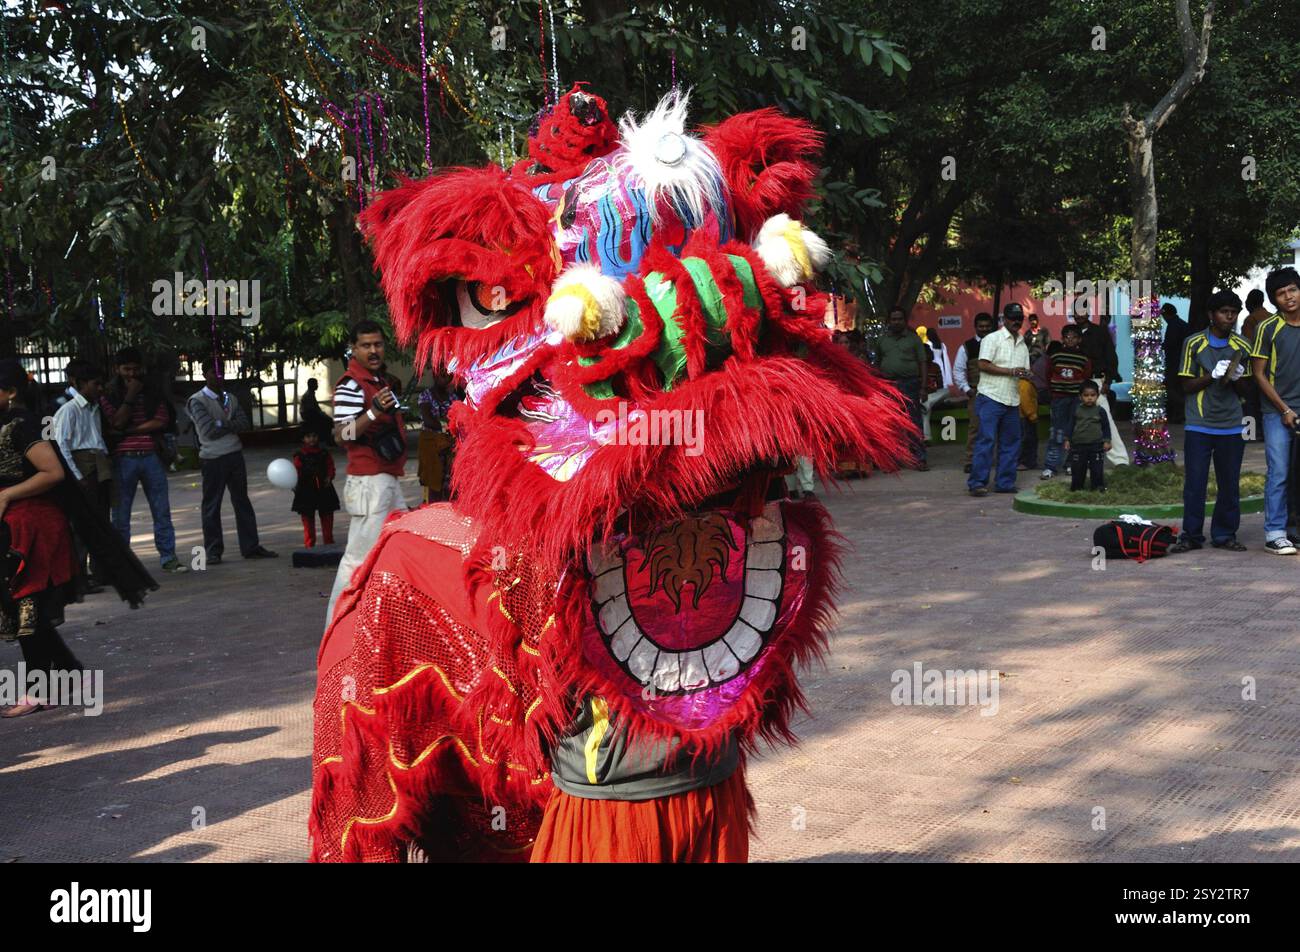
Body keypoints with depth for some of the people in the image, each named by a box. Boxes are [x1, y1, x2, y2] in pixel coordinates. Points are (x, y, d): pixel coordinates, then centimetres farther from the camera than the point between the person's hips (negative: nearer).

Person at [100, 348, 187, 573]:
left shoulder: (153, 393, 12)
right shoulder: (109, 394, 4)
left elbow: (161, 421, -2)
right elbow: (117, 422, -10)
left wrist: (128, 431, -8)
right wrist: (130, 396, -10)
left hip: (151, 456, 2)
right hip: (123, 459, -2)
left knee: (162, 510, 2)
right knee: (121, 514, 1)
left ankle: (168, 557, 7)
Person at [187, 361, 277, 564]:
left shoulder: (231, 398, 14)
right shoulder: (197, 401, -5)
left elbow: (245, 425, 2)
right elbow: (209, 431, -15)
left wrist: (223, 424, -11)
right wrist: (231, 424, -3)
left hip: (235, 455, 6)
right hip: (212, 458, -6)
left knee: (242, 501, 8)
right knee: (212, 505, 1)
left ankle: (250, 547, 13)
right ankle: (213, 551, 7)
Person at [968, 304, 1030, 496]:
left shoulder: (1022, 345, 19)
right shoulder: (992, 339, -2)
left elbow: (1025, 370, 22)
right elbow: (983, 365, -11)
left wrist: (1025, 375, -3)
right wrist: (1011, 371, -14)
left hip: (1012, 400, 7)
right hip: (991, 397, -7)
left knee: (1011, 442, 7)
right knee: (986, 440, -10)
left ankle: (1005, 483, 14)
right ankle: (977, 482, -9)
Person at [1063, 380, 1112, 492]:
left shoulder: (1100, 411, -2)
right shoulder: (1076, 410, 1)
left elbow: (1106, 427, 3)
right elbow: (1070, 425, 7)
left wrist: (1107, 441, -2)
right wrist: (1067, 440, 4)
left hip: (1096, 445, -1)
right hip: (1078, 445, 1)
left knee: (1097, 468, 2)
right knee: (1077, 468, 7)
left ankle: (1098, 487, 13)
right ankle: (1076, 487, 20)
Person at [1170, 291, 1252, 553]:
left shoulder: (1242, 347, 10)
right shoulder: (1194, 344, 1)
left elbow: (1244, 392, 14)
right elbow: (1187, 386, 1)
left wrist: (1237, 378, -8)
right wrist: (1213, 375, -14)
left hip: (1232, 426, 3)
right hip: (1199, 426, -3)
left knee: (1230, 484, 5)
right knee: (1194, 483, -2)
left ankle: (1225, 535, 14)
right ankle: (1191, 536, 6)